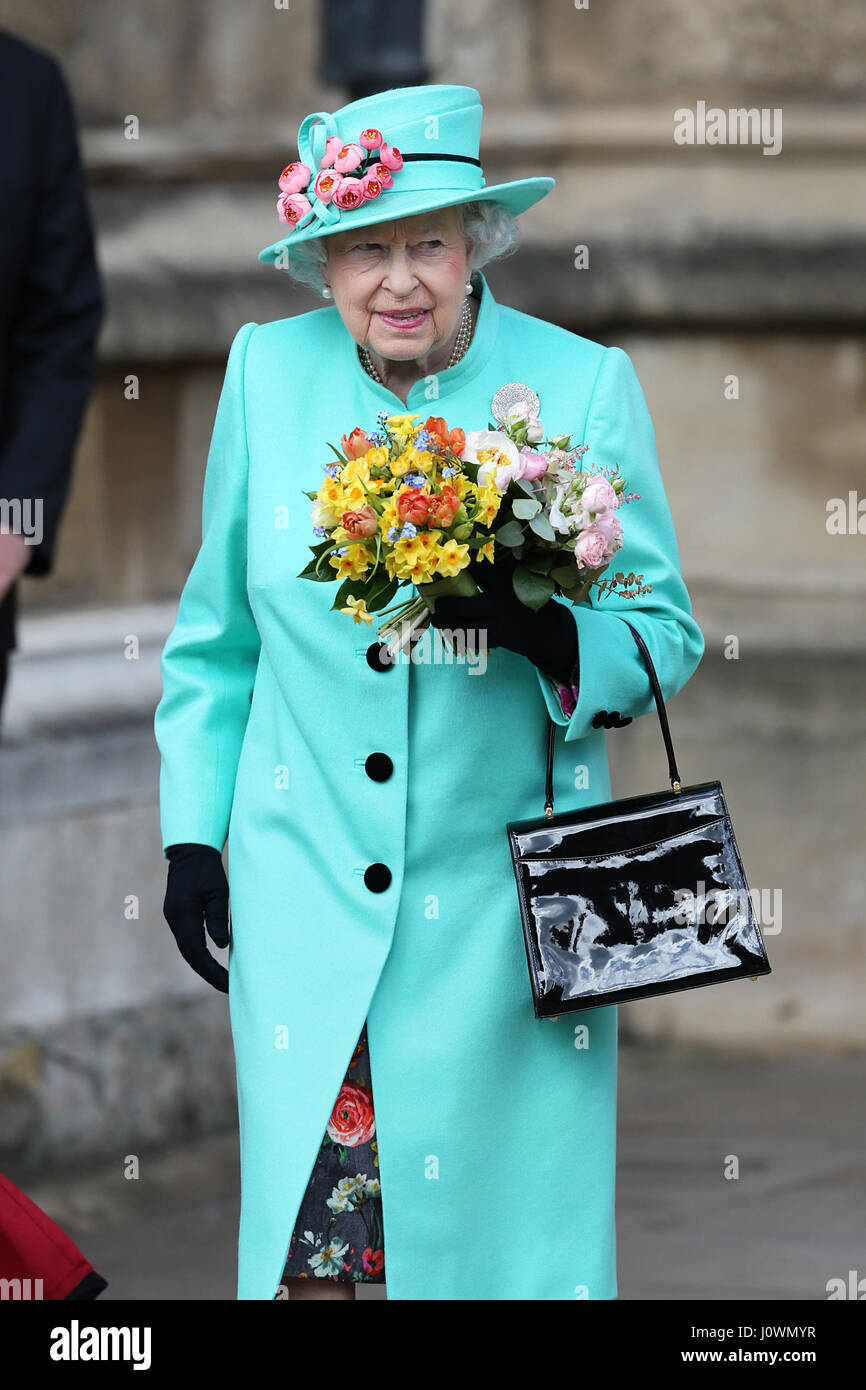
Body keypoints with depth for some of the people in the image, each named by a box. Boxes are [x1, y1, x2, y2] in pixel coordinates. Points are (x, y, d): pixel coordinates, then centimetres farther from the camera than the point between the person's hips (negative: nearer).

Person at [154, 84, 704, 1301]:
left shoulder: (583, 387, -5)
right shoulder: (269, 372, 2)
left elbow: (665, 635, -2)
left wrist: (553, 634, -22)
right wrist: (192, 829, 11)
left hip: (502, 901, -2)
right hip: (306, 894, 2)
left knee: (504, 1222, 1)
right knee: (307, 1224, 2)